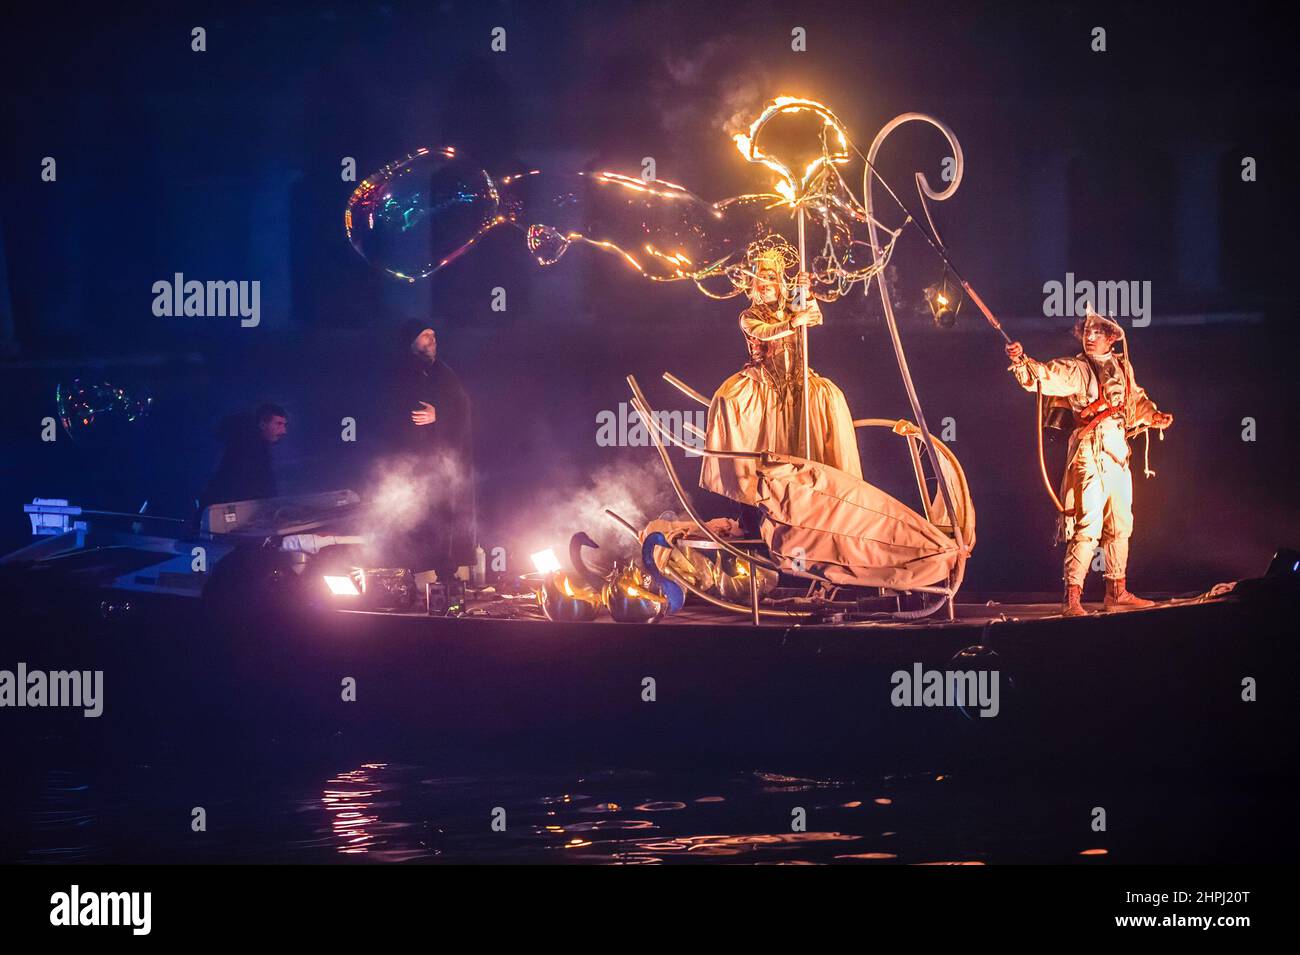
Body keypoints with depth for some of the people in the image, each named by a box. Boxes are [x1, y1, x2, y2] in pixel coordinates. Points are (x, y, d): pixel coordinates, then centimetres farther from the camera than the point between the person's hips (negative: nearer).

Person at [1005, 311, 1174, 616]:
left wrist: (1155, 416, 12)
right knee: (1088, 525, -14)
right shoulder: (1076, 369, -5)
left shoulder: (1122, 366, 13)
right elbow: (1045, 377, -22)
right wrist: (1021, 361, -40)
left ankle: (1117, 592, 26)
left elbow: (1136, 399, 28)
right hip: (1091, 451, -7)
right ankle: (1072, 597, -13)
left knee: (1120, 525, 15)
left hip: (1119, 452, 7)